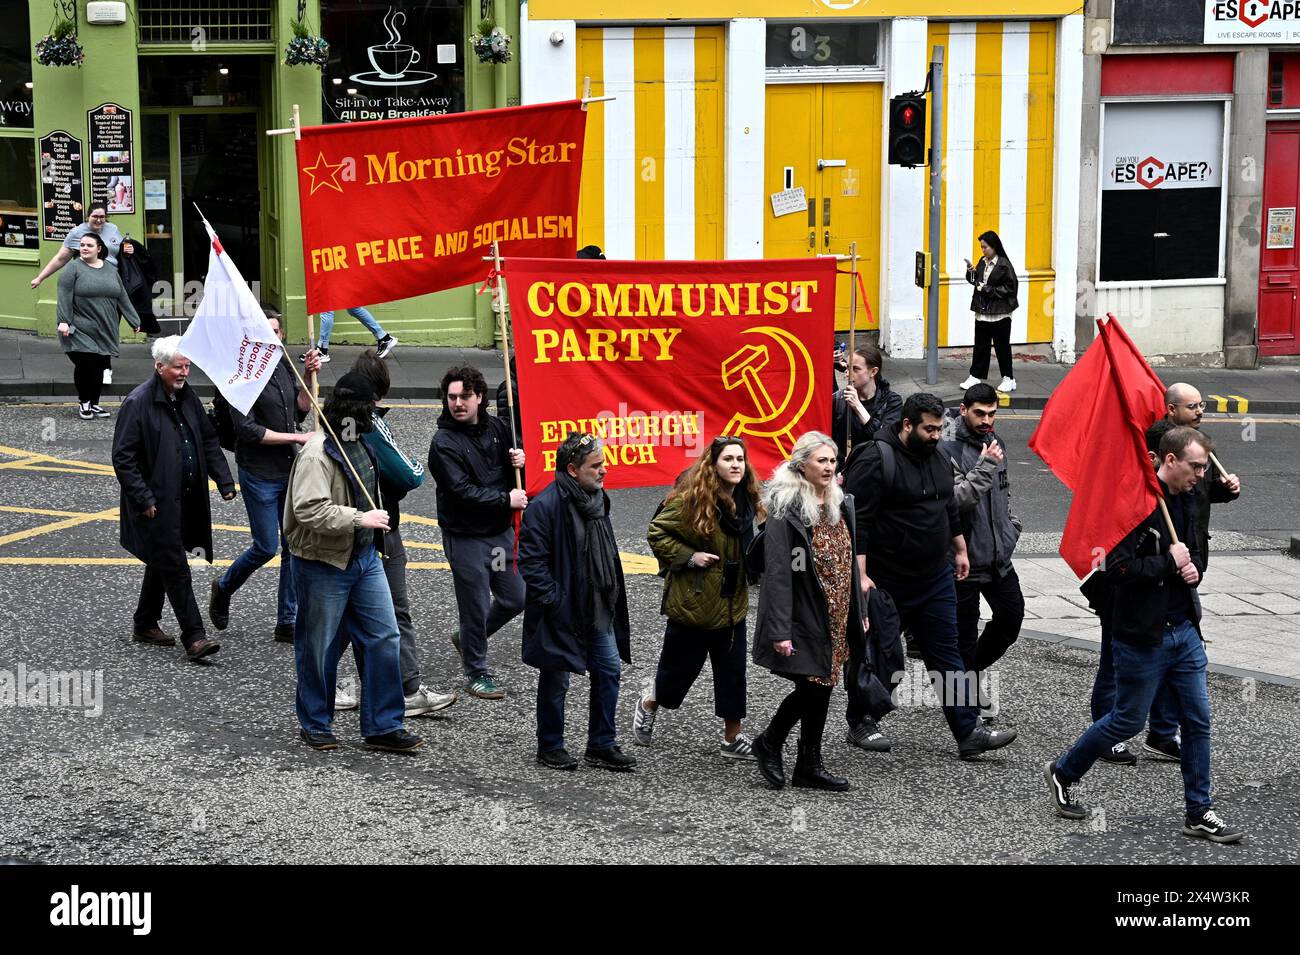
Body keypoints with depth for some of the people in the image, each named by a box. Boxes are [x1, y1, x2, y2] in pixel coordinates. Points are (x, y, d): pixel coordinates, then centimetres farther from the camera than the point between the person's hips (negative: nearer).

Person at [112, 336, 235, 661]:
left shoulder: (188, 398, 8)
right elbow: (123, 457, -15)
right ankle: (194, 637, -6)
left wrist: (224, 482, 8)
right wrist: (144, 499, -18)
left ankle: (145, 625, 31)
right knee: (175, 568, -7)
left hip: (186, 500, 8)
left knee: (161, 562, 18)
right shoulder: (138, 402, -14)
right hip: (157, 504, -8)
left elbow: (209, 442, 17)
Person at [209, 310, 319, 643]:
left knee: (294, 546, 6)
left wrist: (309, 377, -1)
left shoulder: (283, 366, 8)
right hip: (259, 474, -6)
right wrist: (295, 437, -17)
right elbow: (247, 430, -20)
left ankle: (288, 622, 13)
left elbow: (301, 410, 14)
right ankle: (223, 589, 26)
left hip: (289, 470, 7)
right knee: (266, 547, -2)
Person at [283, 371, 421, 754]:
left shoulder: (359, 445, 10)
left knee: (384, 637, 6)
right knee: (319, 647, 6)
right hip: (324, 564, -9)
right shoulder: (317, 453, -20)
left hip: (364, 557, 9)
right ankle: (315, 725, 22)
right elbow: (309, 509, -30)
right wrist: (360, 519, -26)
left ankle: (382, 726, 12)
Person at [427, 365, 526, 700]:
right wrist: (507, 500, -18)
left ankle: (467, 638, 37)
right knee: (476, 606, 2)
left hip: (501, 532, 6)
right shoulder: (444, 443, -15)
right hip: (465, 537, -6)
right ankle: (476, 673, 19)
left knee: (515, 599, 14)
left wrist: (519, 462, -6)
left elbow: (511, 476, 18)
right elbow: (462, 492, -22)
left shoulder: (497, 428, 4)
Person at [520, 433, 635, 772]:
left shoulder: (597, 499, 8)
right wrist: (553, 601, -21)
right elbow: (531, 561, -19)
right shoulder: (545, 506, -19)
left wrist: (611, 595, 16)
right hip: (561, 614, -8)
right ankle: (550, 747, 20)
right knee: (556, 681, 6)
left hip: (597, 611, 8)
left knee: (609, 672, 8)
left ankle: (602, 745, 19)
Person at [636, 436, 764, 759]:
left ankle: (732, 738, 17)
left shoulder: (746, 499, 3)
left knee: (733, 670, 7)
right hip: (693, 601, -6)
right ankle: (648, 706, 38)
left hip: (732, 604, 6)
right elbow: (657, 533, -13)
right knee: (680, 665, 10)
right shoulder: (692, 499, -19)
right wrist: (688, 557, -20)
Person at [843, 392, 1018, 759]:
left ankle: (969, 731, 1)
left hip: (936, 578, 6)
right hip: (888, 583, -6)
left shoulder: (937, 459, 9)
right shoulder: (875, 460, -16)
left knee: (946, 653, 4)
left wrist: (960, 550, 24)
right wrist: (860, 574, -24)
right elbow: (857, 520, -20)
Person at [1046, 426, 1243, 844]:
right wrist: (1170, 563, -18)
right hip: (1141, 634, -8)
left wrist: (1193, 567, 1)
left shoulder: (1185, 501, 8)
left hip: (1184, 629, 8)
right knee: (1128, 720, 5)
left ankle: (1199, 812, 18)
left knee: (1198, 720, 8)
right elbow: (1119, 568, -27)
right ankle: (1062, 773, 26)